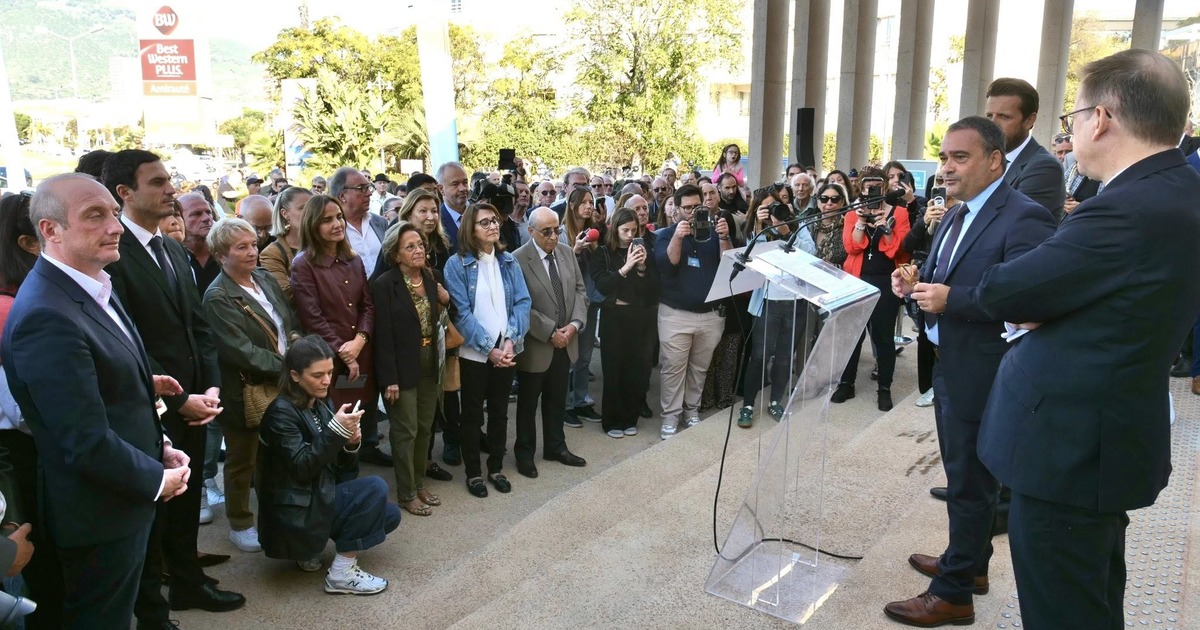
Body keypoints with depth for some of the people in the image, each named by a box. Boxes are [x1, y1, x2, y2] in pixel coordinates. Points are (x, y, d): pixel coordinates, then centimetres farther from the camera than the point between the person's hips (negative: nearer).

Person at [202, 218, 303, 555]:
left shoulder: (265, 278, 5)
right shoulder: (217, 297, -16)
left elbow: (292, 321, 11)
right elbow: (241, 351, -23)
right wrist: (286, 366, -21)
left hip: (282, 387, 6)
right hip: (245, 393, -6)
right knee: (242, 462, 12)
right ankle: (240, 525, 30)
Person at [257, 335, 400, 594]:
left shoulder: (322, 405, 8)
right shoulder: (281, 411, -17)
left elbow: (337, 465, 10)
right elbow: (302, 468, -24)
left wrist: (350, 443, -11)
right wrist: (336, 430, -30)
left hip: (320, 495, 8)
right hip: (295, 511, -8)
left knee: (389, 516, 3)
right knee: (375, 488, -21)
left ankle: (311, 548, 11)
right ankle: (342, 573, -13)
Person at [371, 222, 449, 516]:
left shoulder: (433, 277, 4)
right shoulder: (384, 285, -13)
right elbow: (384, 335, -15)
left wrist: (446, 301, -5)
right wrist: (390, 379, -16)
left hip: (430, 365, 6)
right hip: (403, 368, -6)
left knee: (425, 428, 15)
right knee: (405, 431, 4)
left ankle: (420, 484, 31)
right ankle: (407, 494, 19)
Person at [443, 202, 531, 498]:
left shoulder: (508, 261, 5)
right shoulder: (457, 264, -7)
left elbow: (522, 302, -1)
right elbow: (462, 313, -12)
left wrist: (511, 341, -15)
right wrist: (489, 349, -17)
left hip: (506, 351, 4)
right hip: (474, 353, -3)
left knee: (499, 412, 14)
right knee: (472, 414, 9)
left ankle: (495, 467, 30)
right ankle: (473, 472, 24)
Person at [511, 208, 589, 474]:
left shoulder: (567, 252, 3)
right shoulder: (518, 260, -17)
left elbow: (579, 290, 6)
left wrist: (575, 323, -9)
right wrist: (550, 332, -19)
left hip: (565, 342, 6)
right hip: (536, 346, -5)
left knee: (557, 400, 19)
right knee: (528, 403, 12)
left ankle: (555, 447, 36)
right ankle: (525, 453, 28)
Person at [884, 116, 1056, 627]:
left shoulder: (1023, 218, -18)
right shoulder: (957, 215, 11)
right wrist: (917, 284, -6)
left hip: (981, 373, -9)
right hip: (948, 365, 9)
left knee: (970, 482, 4)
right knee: (962, 474, 22)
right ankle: (969, 562, 40)